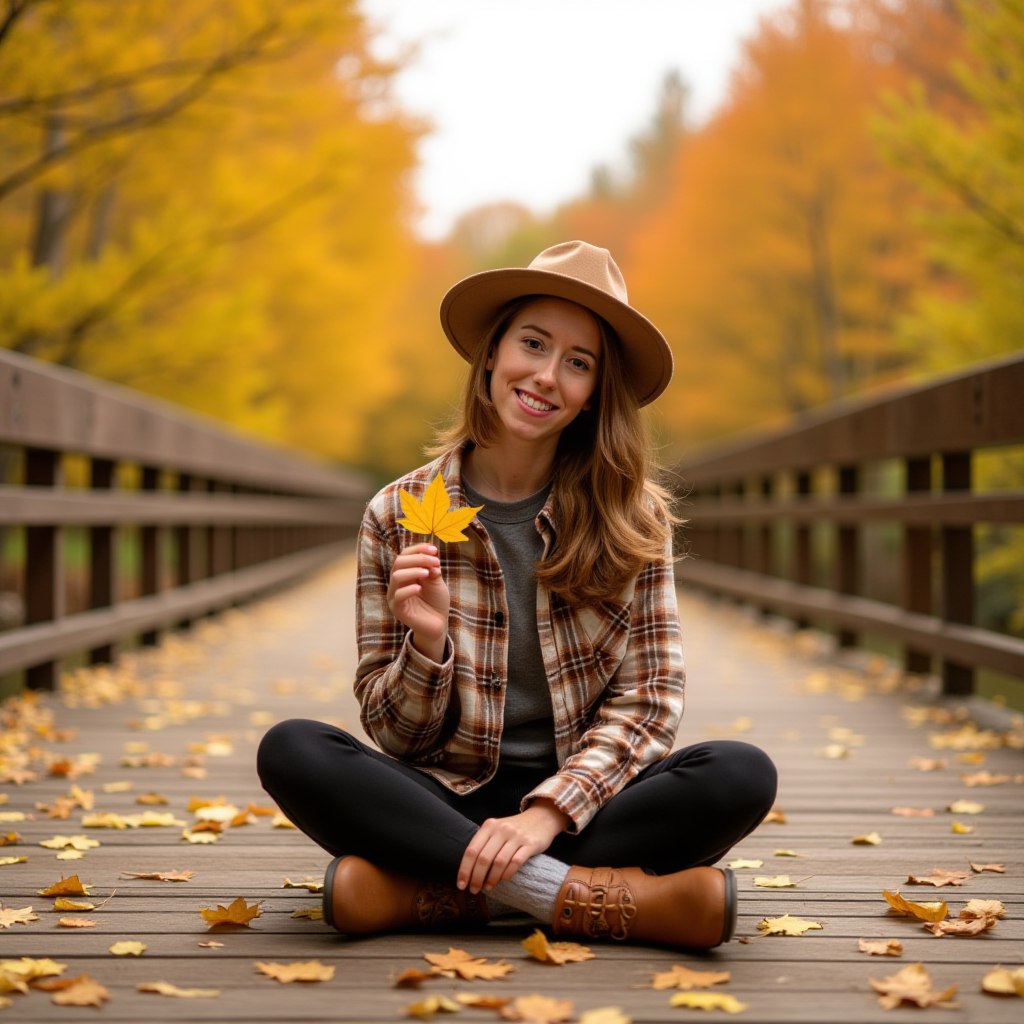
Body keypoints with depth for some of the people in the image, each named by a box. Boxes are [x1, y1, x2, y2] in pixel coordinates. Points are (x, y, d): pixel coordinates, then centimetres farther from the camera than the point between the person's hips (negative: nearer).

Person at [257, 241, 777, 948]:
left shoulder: (633, 516, 1)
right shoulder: (400, 516, 0)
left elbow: (651, 698, -3)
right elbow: (395, 733, 2)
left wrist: (548, 812, -18)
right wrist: (428, 642, -20)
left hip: (584, 800, 0)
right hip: (449, 801, 0)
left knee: (743, 775, -27)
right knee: (290, 751, -26)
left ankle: (430, 895, -24)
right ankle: (600, 897, -29)